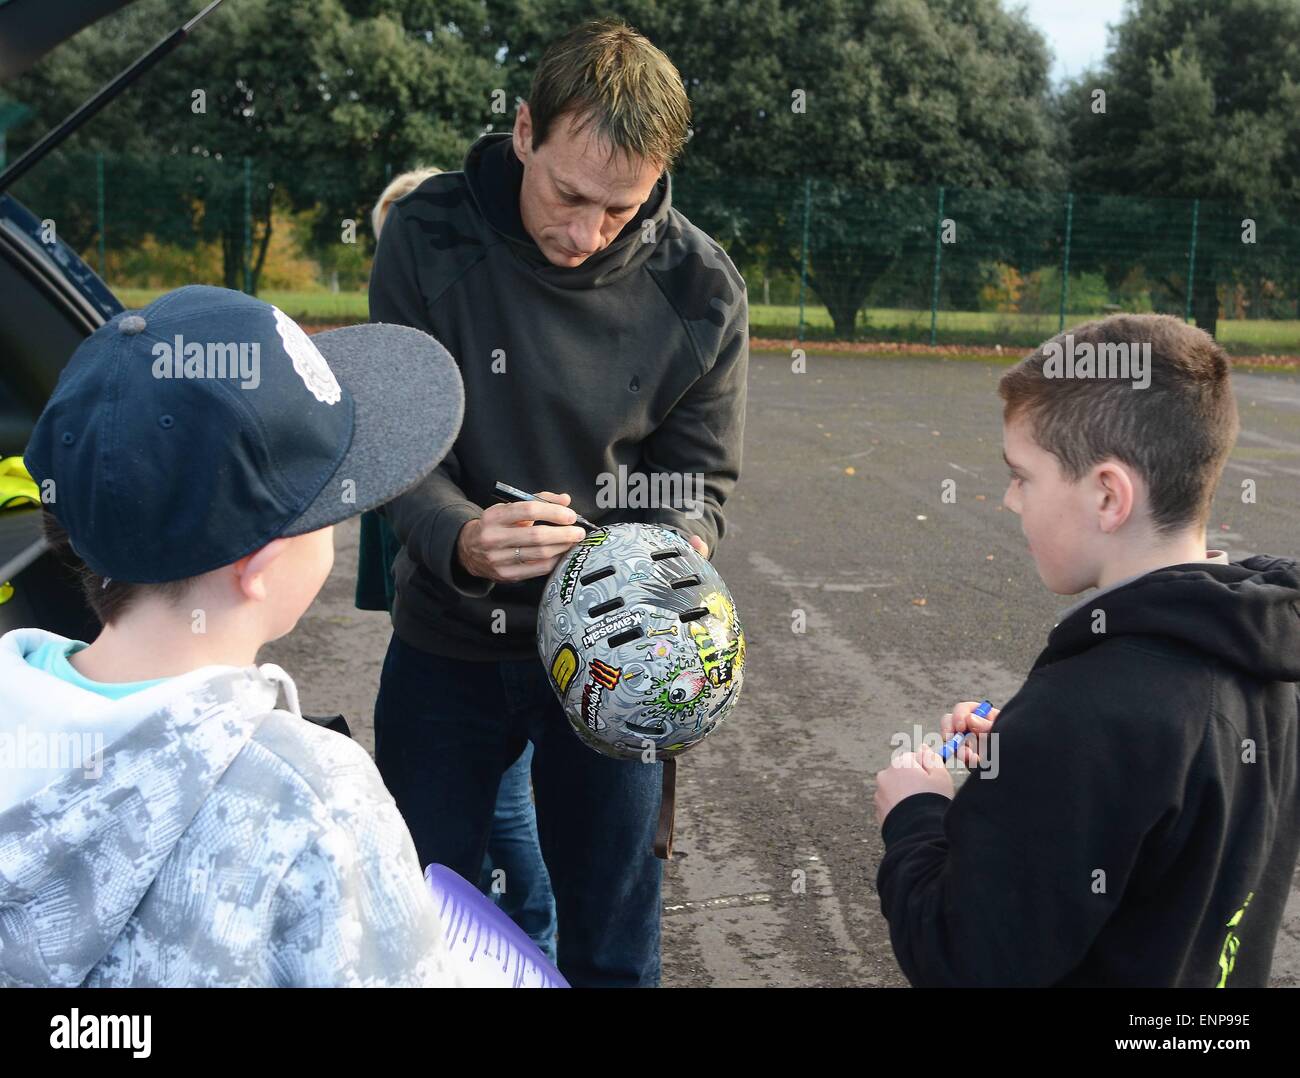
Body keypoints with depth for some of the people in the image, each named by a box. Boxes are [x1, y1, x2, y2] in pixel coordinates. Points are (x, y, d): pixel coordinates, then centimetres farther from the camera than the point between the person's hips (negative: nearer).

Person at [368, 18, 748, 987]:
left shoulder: (700, 289, -12)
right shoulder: (429, 235, -14)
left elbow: (699, 484, -4)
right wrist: (462, 540, -34)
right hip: (449, 637, 0)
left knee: (613, 936, 14)